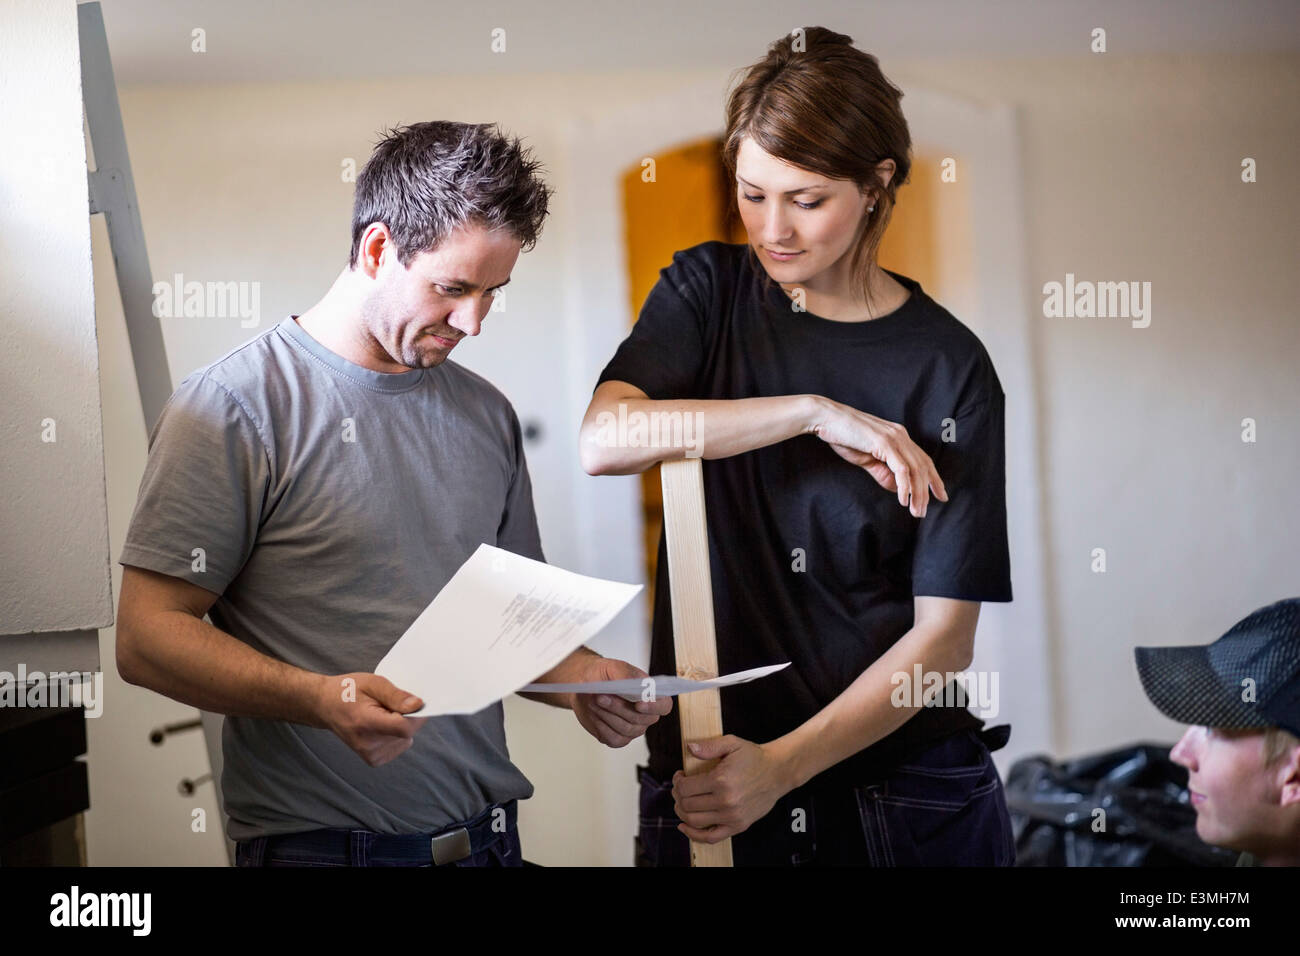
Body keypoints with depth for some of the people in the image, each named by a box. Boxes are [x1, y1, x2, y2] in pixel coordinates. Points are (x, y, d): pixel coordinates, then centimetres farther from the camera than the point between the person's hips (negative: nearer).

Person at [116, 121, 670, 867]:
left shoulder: (486, 413, 10)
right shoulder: (236, 407, -9)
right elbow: (147, 638, -13)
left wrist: (582, 679, -4)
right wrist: (321, 699, -27)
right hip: (317, 842, -6)